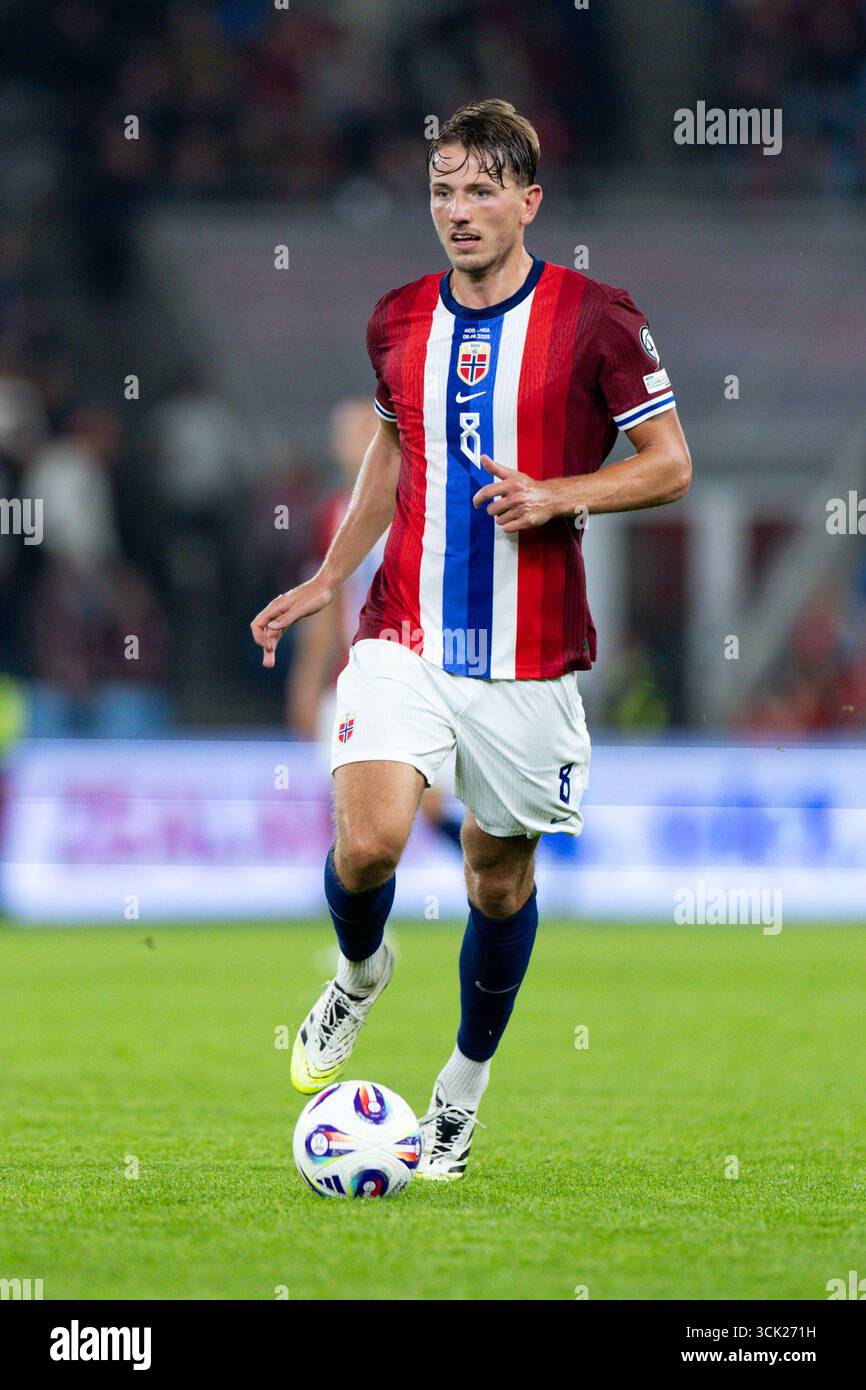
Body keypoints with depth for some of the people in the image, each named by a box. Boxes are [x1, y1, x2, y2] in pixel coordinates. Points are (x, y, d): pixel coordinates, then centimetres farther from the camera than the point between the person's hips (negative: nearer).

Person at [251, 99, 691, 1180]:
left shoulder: (597, 321, -7)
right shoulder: (397, 321, 5)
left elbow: (669, 463, -2)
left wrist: (558, 497, -17)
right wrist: (328, 580, 18)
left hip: (529, 653, -1)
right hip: (404, 635, 2)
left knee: (500, 869, 9)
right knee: (368, 840, -18)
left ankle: (466, 1083, 30)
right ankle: (360, 973, 17)